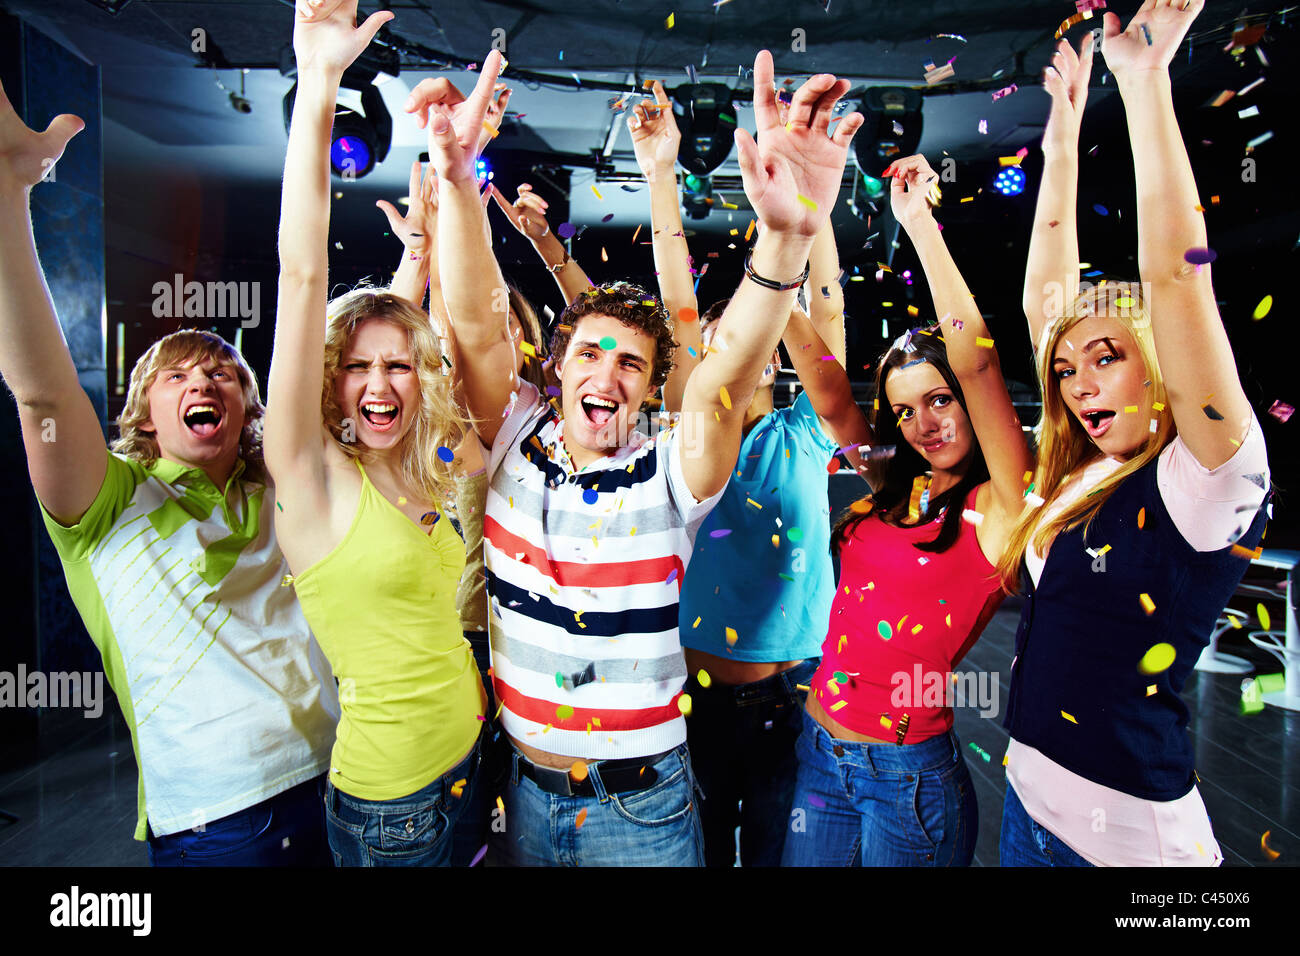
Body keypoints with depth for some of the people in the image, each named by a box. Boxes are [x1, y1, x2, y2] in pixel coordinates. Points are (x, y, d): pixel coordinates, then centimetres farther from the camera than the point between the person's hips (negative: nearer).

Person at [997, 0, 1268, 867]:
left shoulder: (1206, 486, -14)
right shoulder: (1082, 475, 2)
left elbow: (1176, 277, -26)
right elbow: (1046, 303, 5)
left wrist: (1146, 81, -21)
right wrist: (1062, 141, 7)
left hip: (1129, 834, -6)